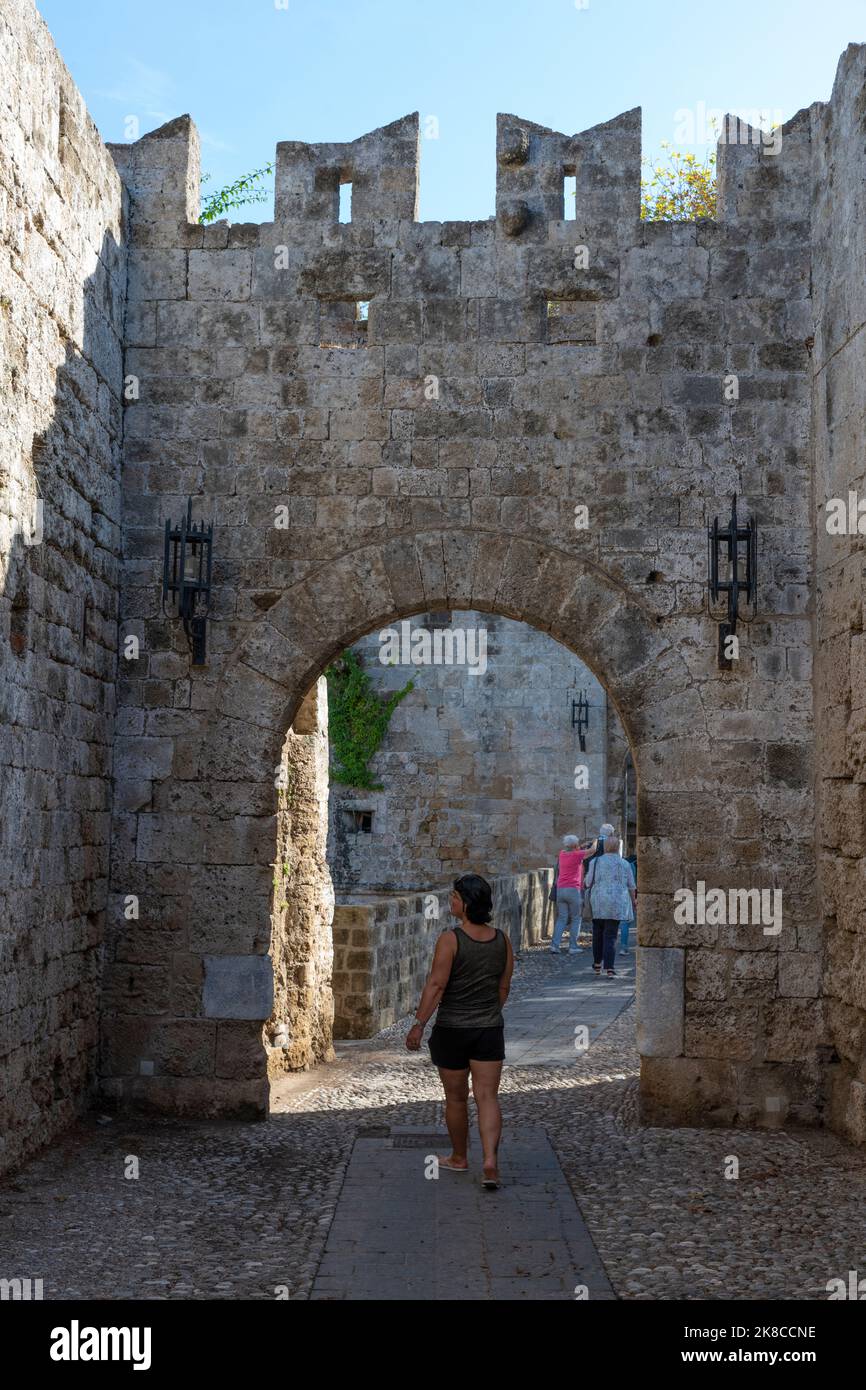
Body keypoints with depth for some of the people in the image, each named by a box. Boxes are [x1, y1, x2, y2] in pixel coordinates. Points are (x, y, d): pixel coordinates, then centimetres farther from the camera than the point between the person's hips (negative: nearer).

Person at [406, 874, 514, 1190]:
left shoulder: (450, 939, -15)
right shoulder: (502, 940, 1)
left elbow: (436, 985, -18)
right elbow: (503, 988, 8)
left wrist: (419, 1024, -15)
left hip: (452, 1030, -3)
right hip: (490, 1030, 3)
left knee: (456, 1098, 12)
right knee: (488, 1096, 3)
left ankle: (459, 1158, 27)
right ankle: (490, 1159, -12)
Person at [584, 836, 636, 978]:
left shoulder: (595, 862, -1)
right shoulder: (625, 864, 3)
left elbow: (588, 883, 1)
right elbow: (631, 886, 8)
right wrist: (633, 900, 24)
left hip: (598, 903, 0)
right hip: (617, 904, 0)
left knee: (598, 934, 16)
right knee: (611, 935, 0)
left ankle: (597, 965, 24)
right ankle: (609, 968, -10)